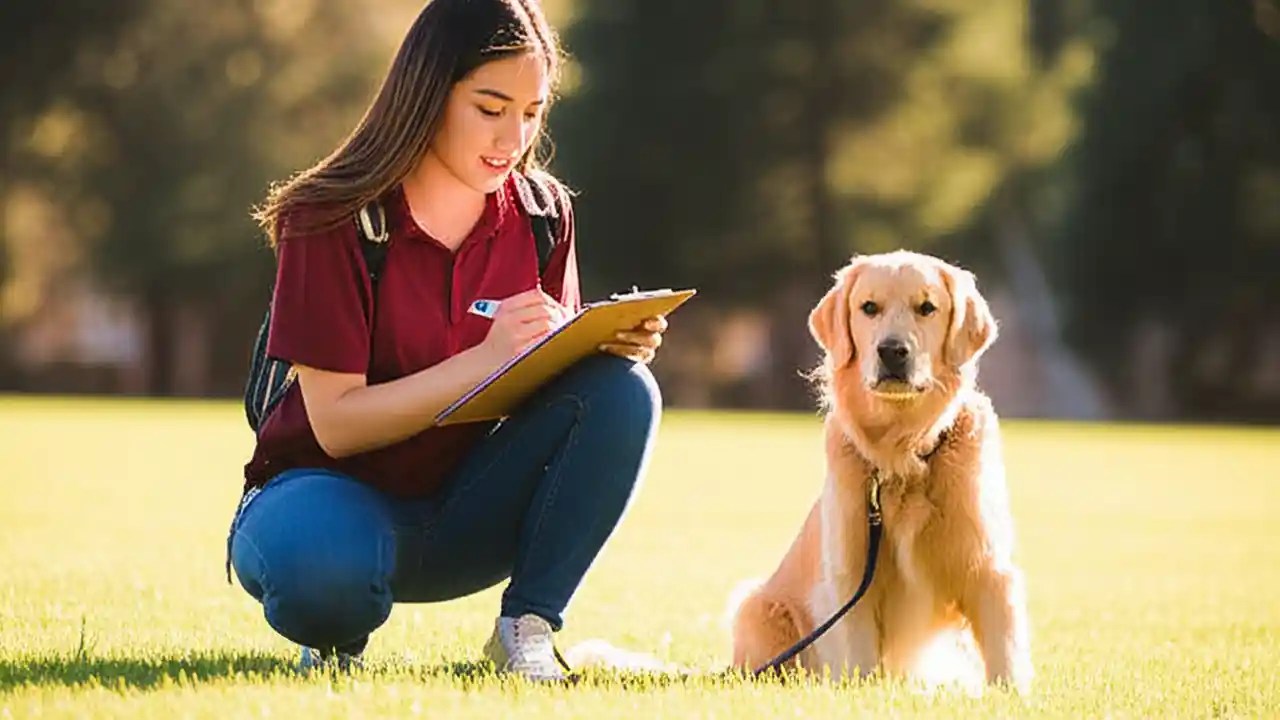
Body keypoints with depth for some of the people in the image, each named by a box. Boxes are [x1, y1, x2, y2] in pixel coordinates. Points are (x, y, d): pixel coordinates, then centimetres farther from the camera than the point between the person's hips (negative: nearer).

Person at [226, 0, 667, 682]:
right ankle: (335, 645, -3)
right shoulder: (334, 219, -15)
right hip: (341, 497, -4)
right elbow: (335, 424, -20)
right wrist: (487, 358, -30)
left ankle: (526, 626, -12)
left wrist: (610, 342, -21)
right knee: (323, 570, -41)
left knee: (623, 392, -21)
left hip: (463, 517, 4)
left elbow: (558, 373, 2)